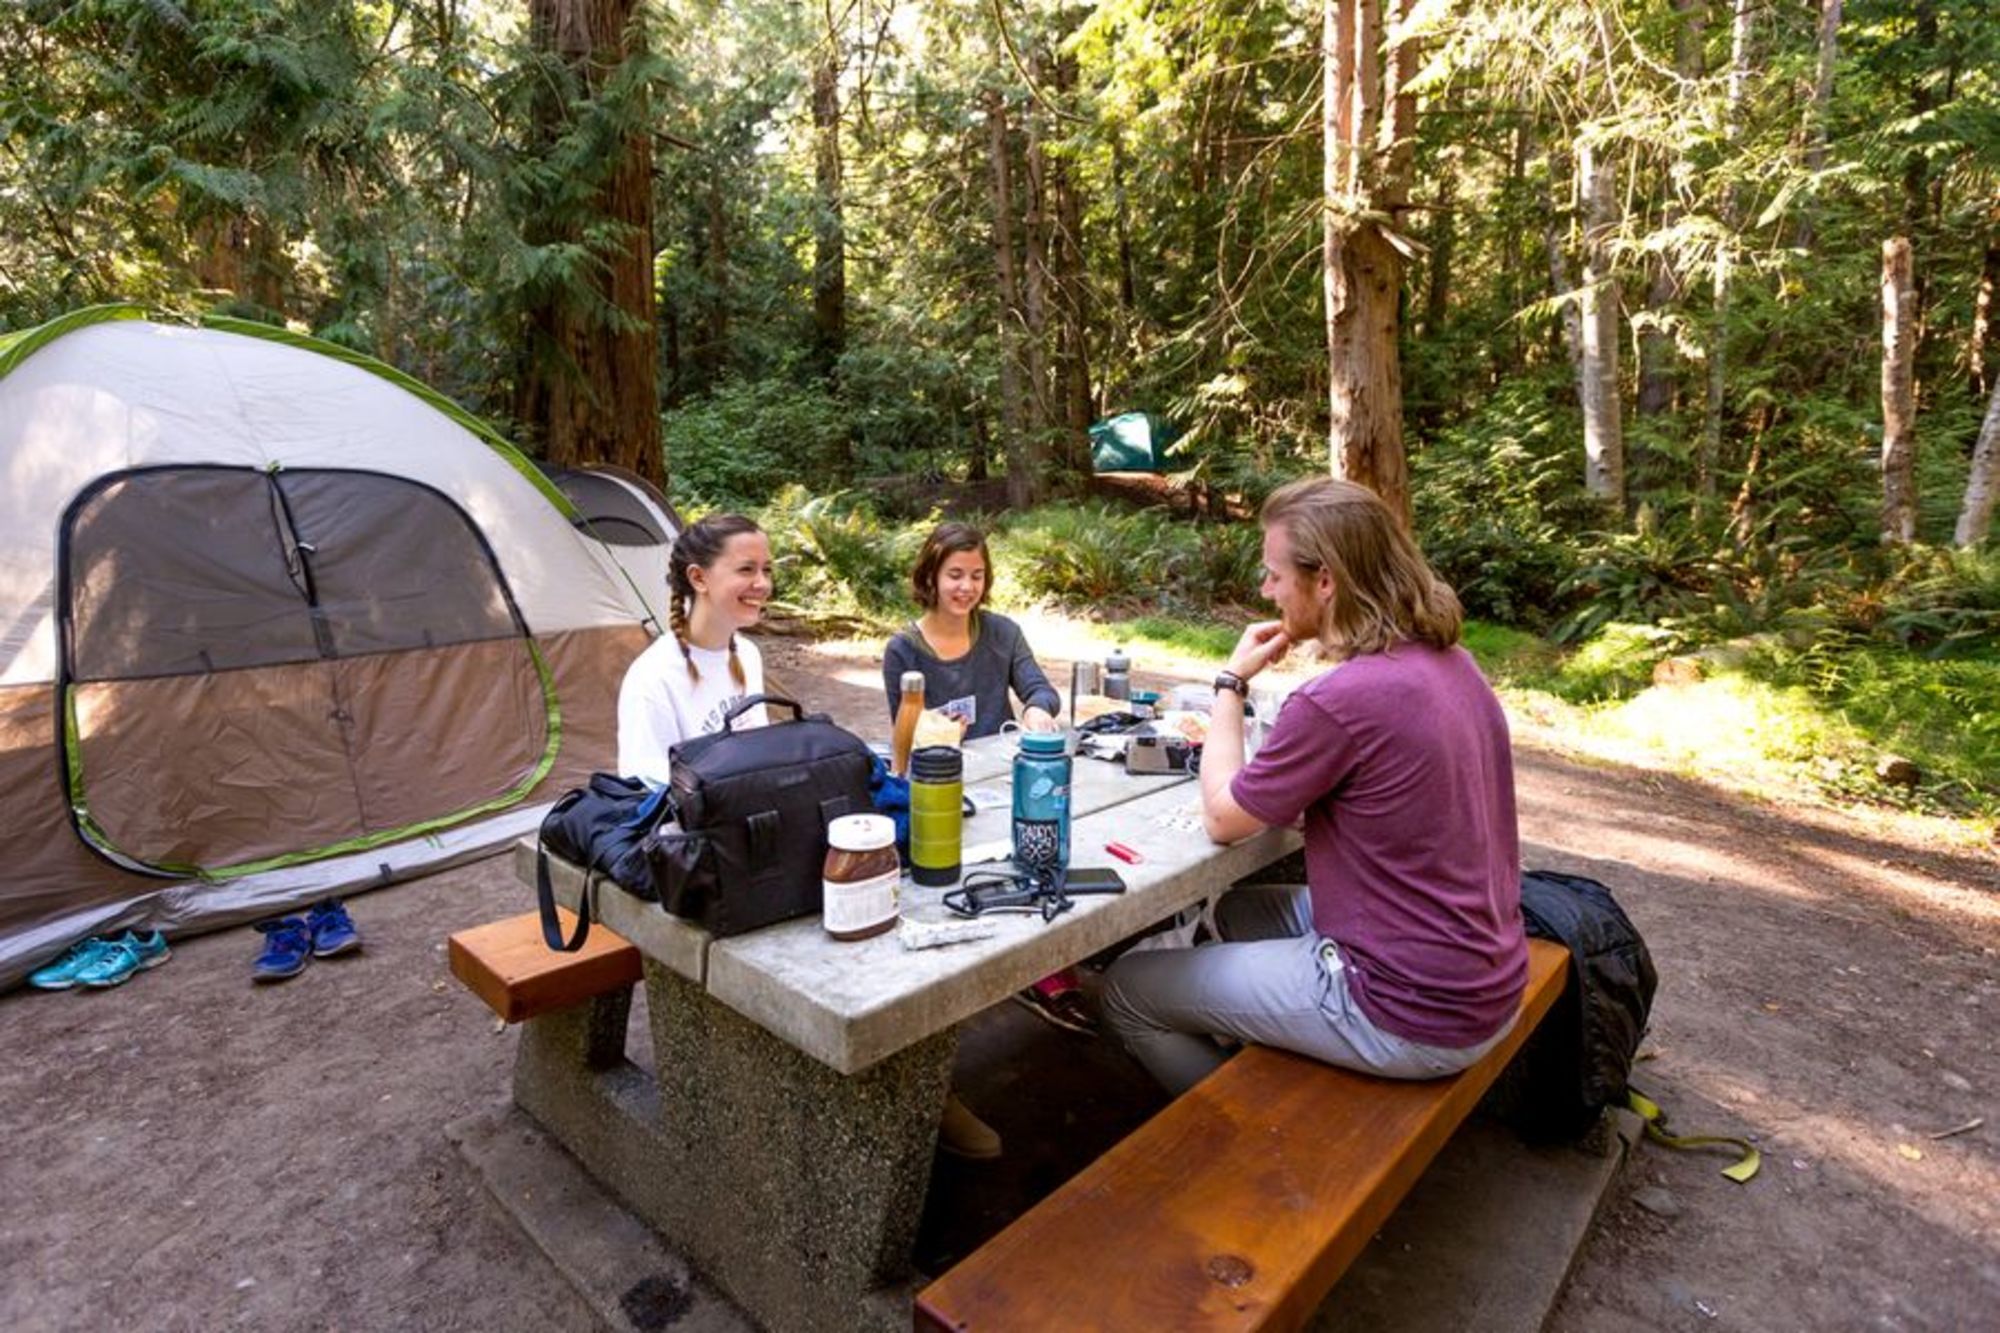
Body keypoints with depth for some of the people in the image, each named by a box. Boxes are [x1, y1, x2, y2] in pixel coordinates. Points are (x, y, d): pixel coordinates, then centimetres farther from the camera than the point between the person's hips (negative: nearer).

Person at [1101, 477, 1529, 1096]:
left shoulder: (1337, 701, -27)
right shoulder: (1451, 661, 1)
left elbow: (1222, 818, -11)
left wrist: (1231, 682, -2)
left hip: (1411, 1019, -9)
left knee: (1125, 989, 2)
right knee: (1238, 910, 28)